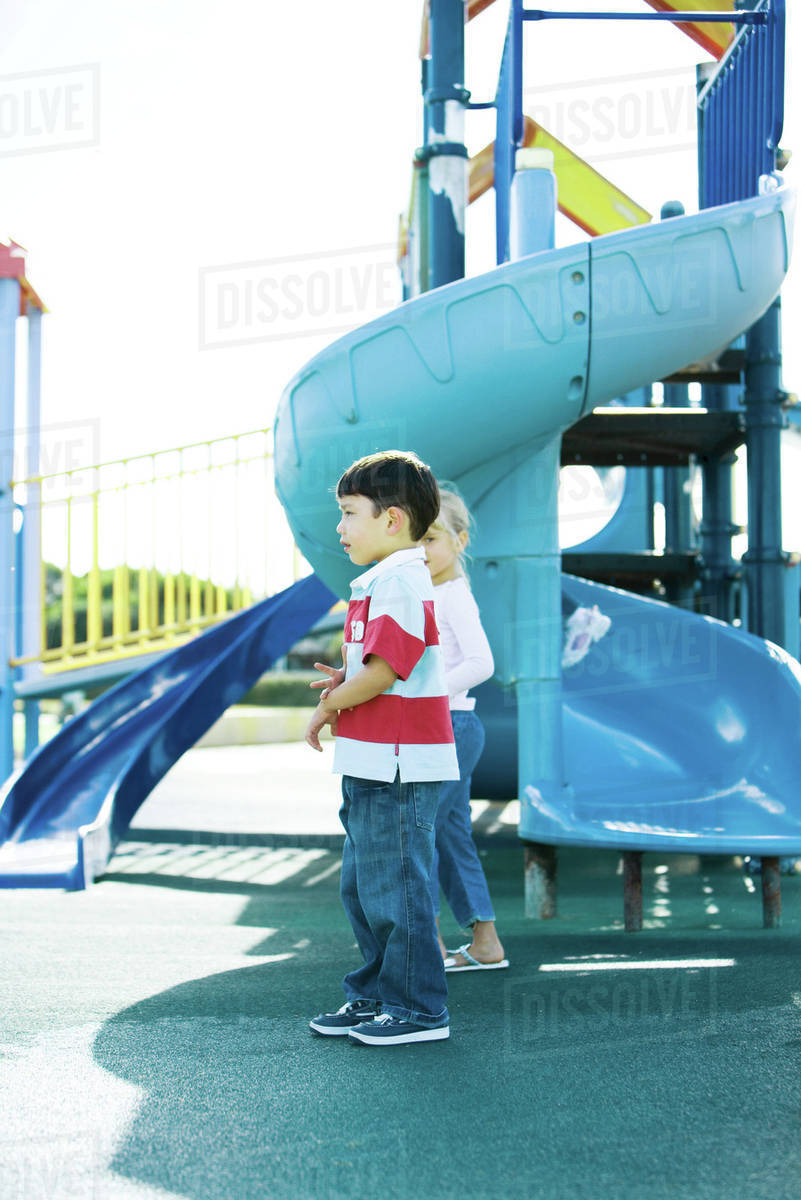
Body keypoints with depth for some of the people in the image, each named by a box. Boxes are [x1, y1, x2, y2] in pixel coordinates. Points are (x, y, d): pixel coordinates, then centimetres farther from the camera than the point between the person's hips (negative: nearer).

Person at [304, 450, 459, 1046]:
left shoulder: (397, 580, -17)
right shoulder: (385, 579, 17)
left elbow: (384, 668, -23)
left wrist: (330, 707, -9)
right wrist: (345, 680, 4)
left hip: (397, 768, -11)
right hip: (374, 765, 11)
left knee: (395, 887, -3)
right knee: (363, 886, 18)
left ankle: (419, 1008, 6)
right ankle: (375, 995, 29)